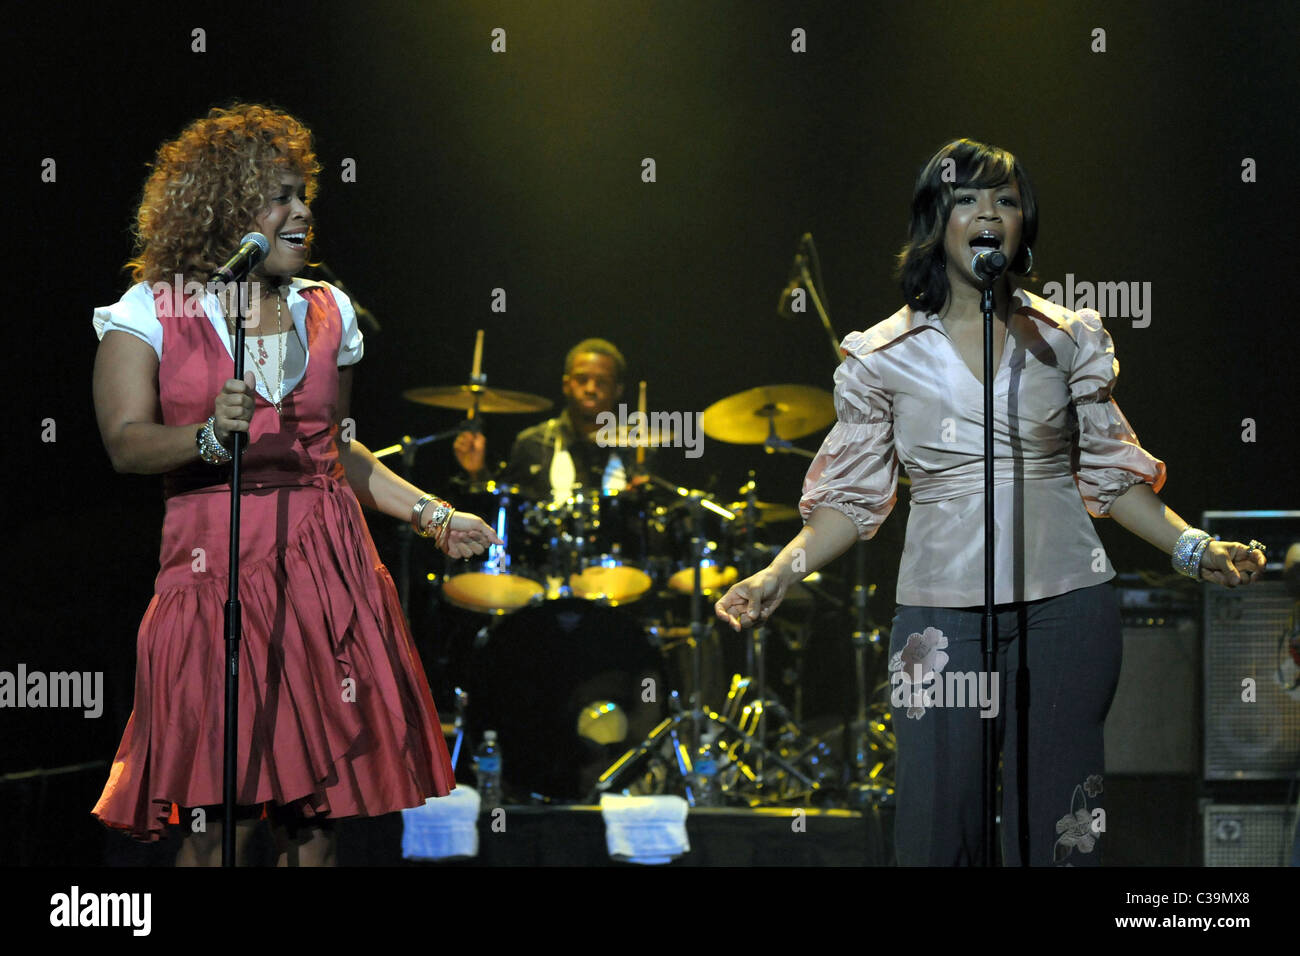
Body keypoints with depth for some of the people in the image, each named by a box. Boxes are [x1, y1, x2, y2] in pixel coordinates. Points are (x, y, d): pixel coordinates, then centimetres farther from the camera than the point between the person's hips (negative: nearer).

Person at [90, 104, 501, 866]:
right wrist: (210, 435, -26)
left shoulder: (325, 312, 15)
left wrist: (434, 517, 18)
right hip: (214, 569, -4)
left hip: (328, 566, 4)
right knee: (217, 821, -11)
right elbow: (127, 443, -7)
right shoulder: (153, 312, 3)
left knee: (316, 816, 1)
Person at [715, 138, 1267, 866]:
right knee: (939, 819, -3)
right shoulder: (883, 356, 4)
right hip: (942, 609, -1)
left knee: (1058, 819, 0)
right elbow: (852, 498, 5)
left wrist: (1193, 548, -1)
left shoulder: (1067, 338, 7)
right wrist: (779, 574, -9)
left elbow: (1109, 473, 11)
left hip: (1066, 599, 1)